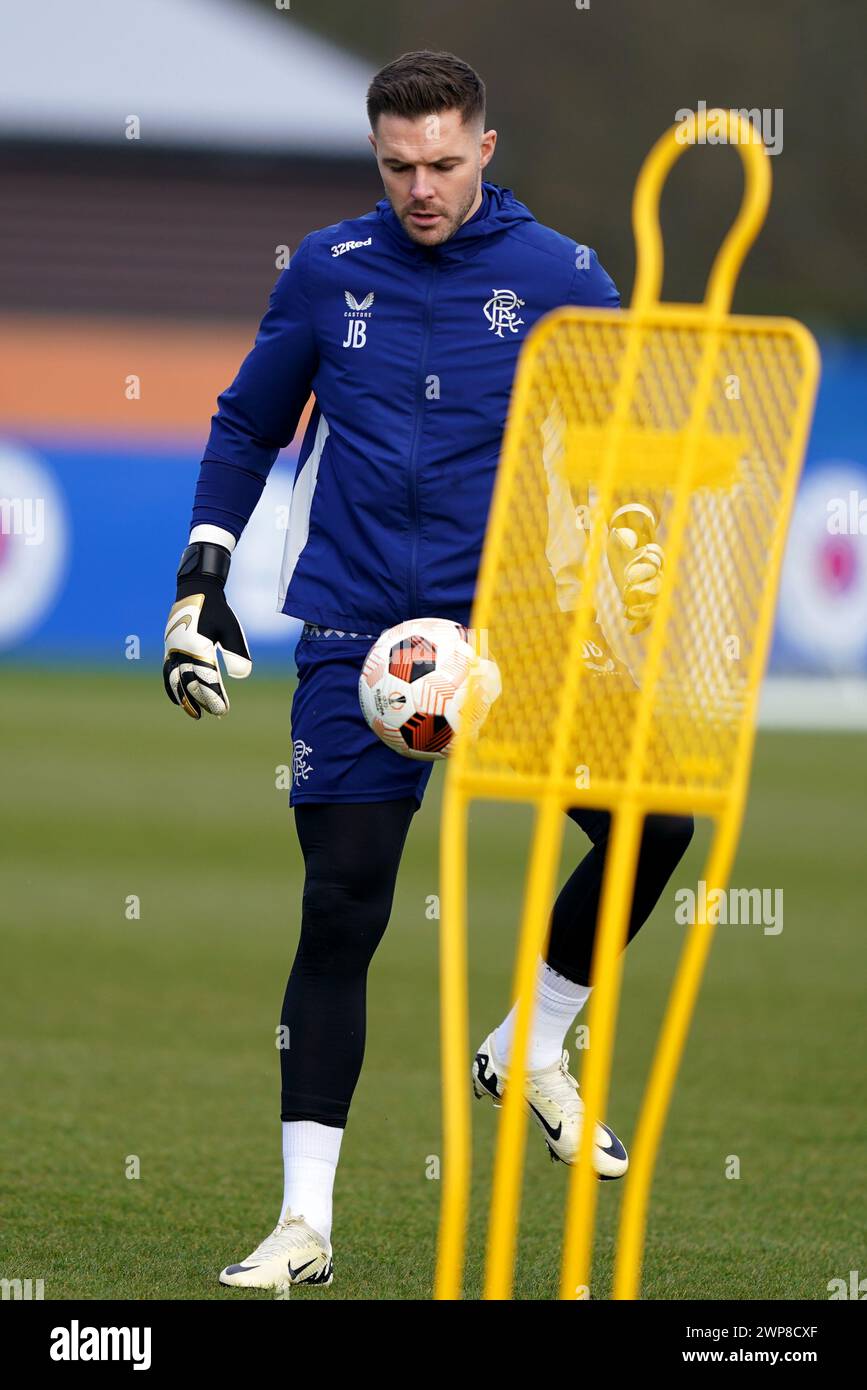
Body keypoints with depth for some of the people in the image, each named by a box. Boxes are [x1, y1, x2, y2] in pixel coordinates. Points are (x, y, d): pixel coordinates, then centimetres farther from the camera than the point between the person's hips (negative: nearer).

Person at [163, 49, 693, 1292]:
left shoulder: (560, 279, 0)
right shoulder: (329, 271, 5)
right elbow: (246, 428, 16)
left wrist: (638, 560, -9)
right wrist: (202, 578, 10)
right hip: (356, 632, 0)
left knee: (655, 819, -16)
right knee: (338, 917, -3)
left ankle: (528, 1050, 10)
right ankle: (305, 1224, 2)